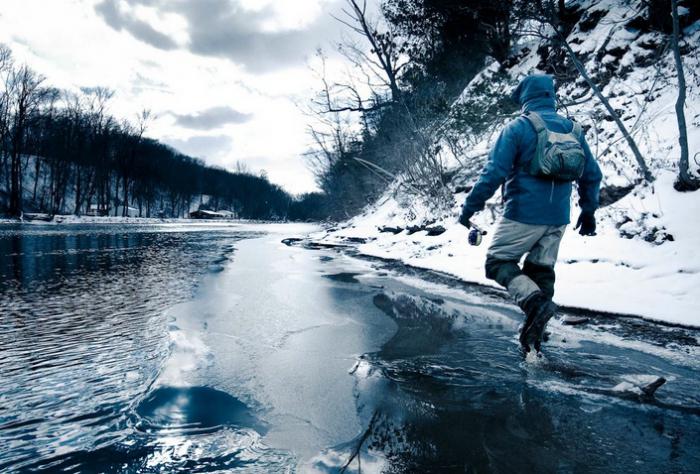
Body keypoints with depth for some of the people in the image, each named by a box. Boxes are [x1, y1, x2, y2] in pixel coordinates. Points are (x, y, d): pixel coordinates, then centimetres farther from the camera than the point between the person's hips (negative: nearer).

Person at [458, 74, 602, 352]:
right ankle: (533, 335, 18)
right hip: (558, 219, 6)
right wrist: (588, 212, 25)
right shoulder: (573, 129, 10)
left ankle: (534, 300, -17)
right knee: (541, 270, 15)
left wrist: (470, 207, -8)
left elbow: (494, 172, -15)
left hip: (524, 215, -6)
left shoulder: (518, 128, -8)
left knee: (498, 261, 7)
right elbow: (592, 175, 15)